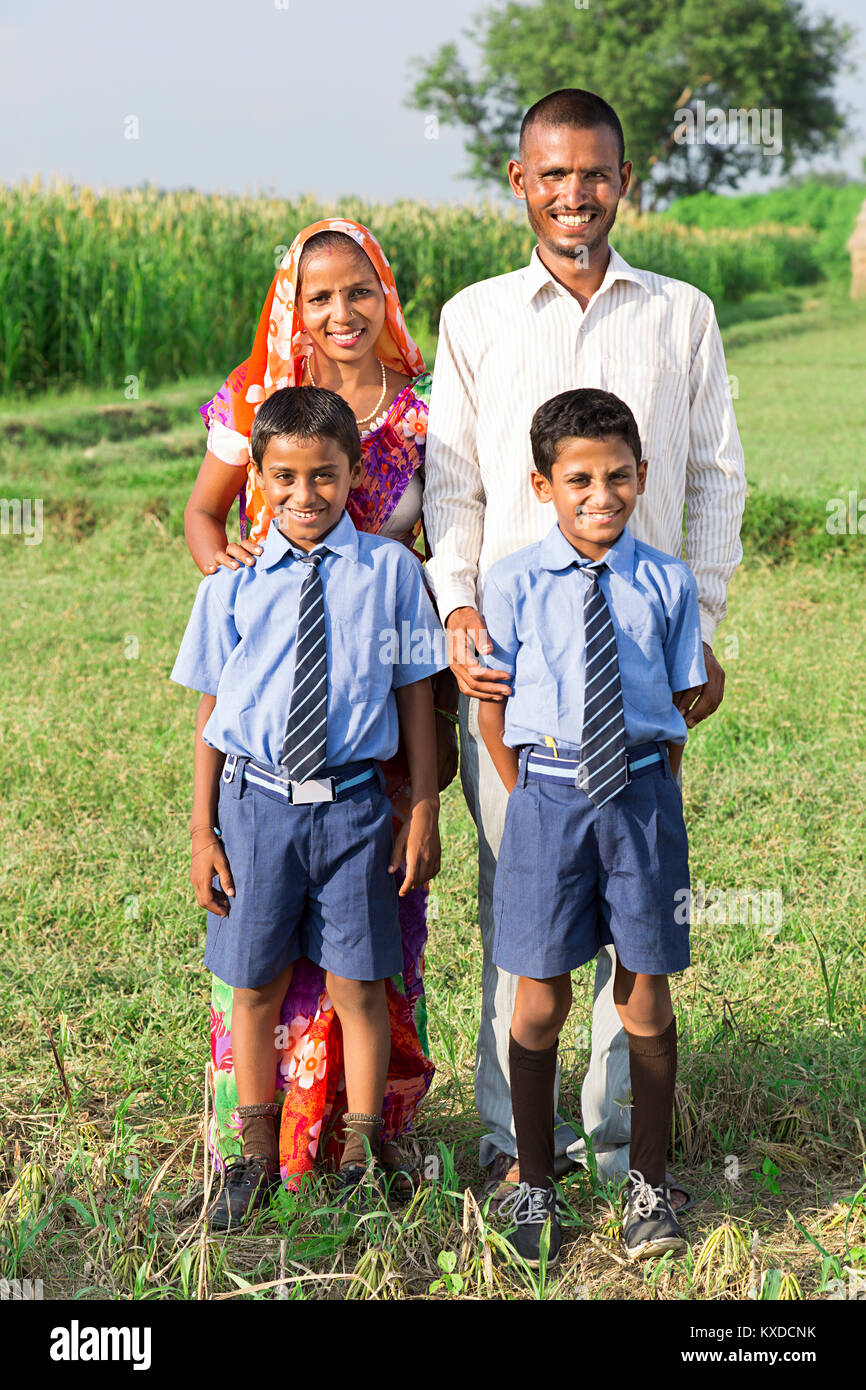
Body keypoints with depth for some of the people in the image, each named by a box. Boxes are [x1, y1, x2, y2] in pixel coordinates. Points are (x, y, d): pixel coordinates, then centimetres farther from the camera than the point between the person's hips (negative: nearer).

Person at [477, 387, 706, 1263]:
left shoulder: (667, 583, 0)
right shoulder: (514, 583, -4)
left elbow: (681, 705, 8)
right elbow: (492, 710, 2)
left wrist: (648, 792, 2)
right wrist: (533, 802, -1)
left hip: (643, 798, 1)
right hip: (548, 798, -1)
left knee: (645, 995, 9)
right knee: (540, 1000, 5)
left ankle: (648, 1182, 25)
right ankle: (533, 1182, 22)